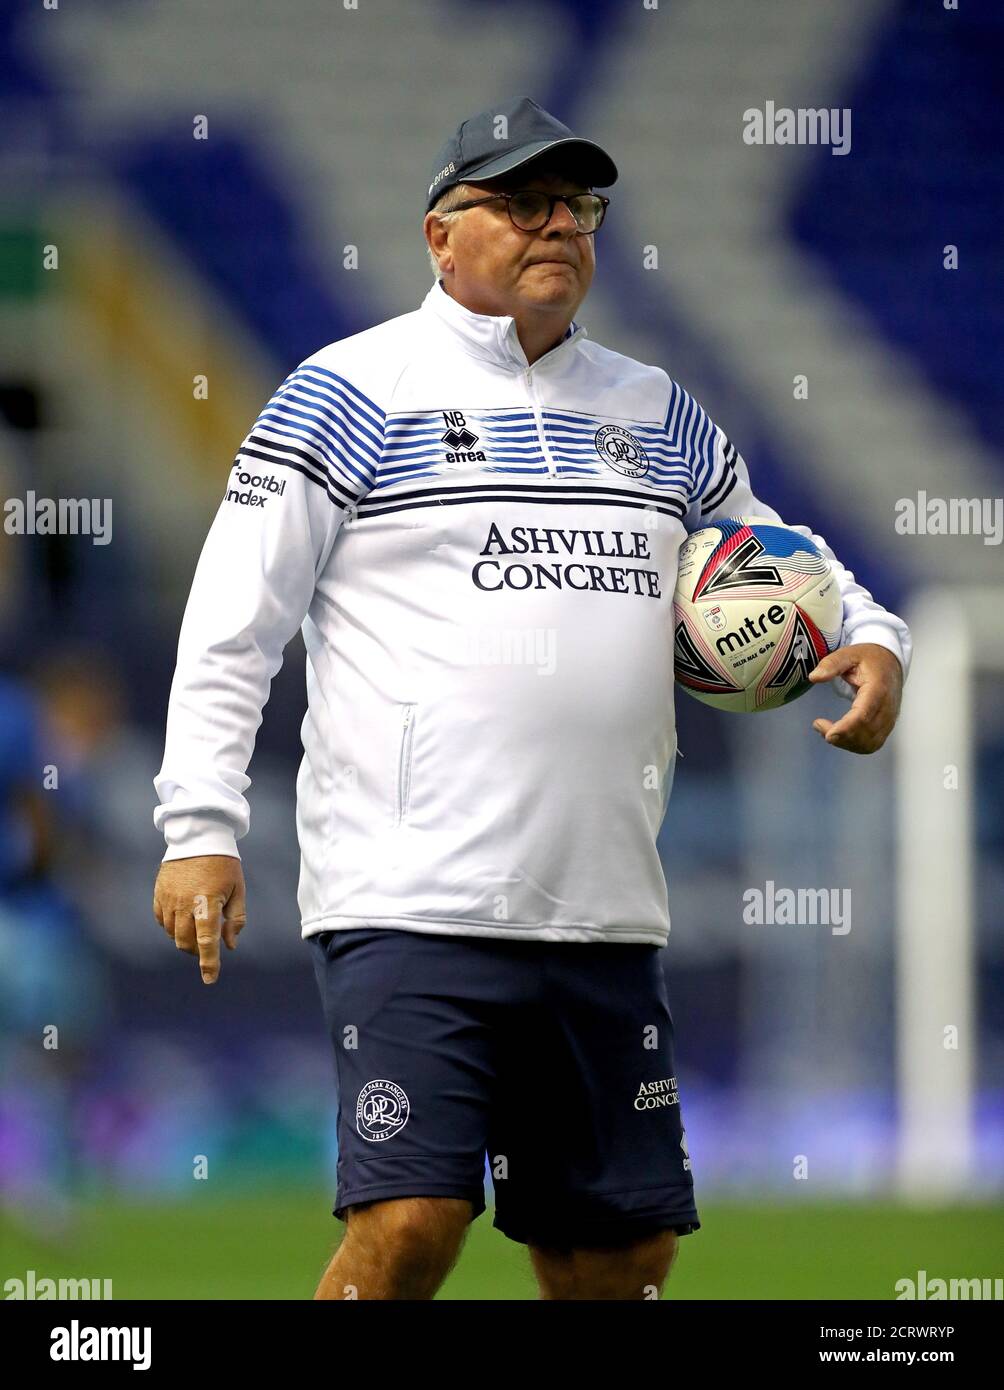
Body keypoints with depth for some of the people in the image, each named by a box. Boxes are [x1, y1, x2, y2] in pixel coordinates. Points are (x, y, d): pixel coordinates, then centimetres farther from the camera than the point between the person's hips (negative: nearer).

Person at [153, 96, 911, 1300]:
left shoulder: (658, 416, 17)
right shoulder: (354, 395, 1)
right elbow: (232, 620, -2)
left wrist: (870, 641, 7)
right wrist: (200, 826, -11)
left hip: (605, 921, 6)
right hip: (412, 912, -6)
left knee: (620, 1252, 7)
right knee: (409, 1226, -18)